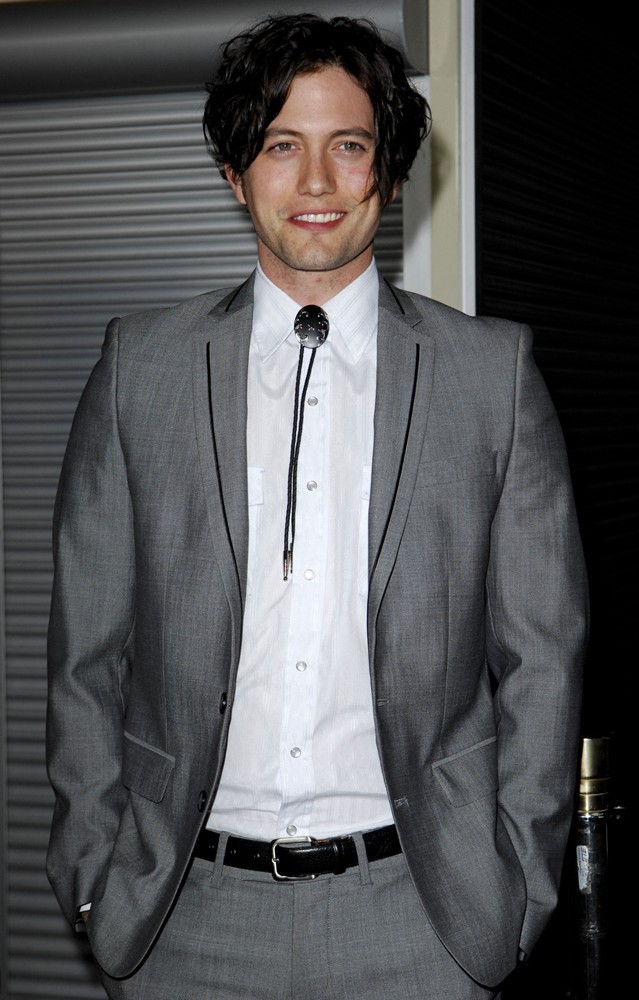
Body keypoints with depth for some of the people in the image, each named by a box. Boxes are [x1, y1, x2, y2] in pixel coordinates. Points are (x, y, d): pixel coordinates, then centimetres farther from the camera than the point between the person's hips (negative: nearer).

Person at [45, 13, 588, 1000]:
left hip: (418, 914, 0)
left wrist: (514, 890, -1)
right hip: (187, 915, 1)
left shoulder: (494, 369, 1)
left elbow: (542, 654, 2)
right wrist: (95, 872, 2)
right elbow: (88, 647, 5)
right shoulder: (140, 365, 3)